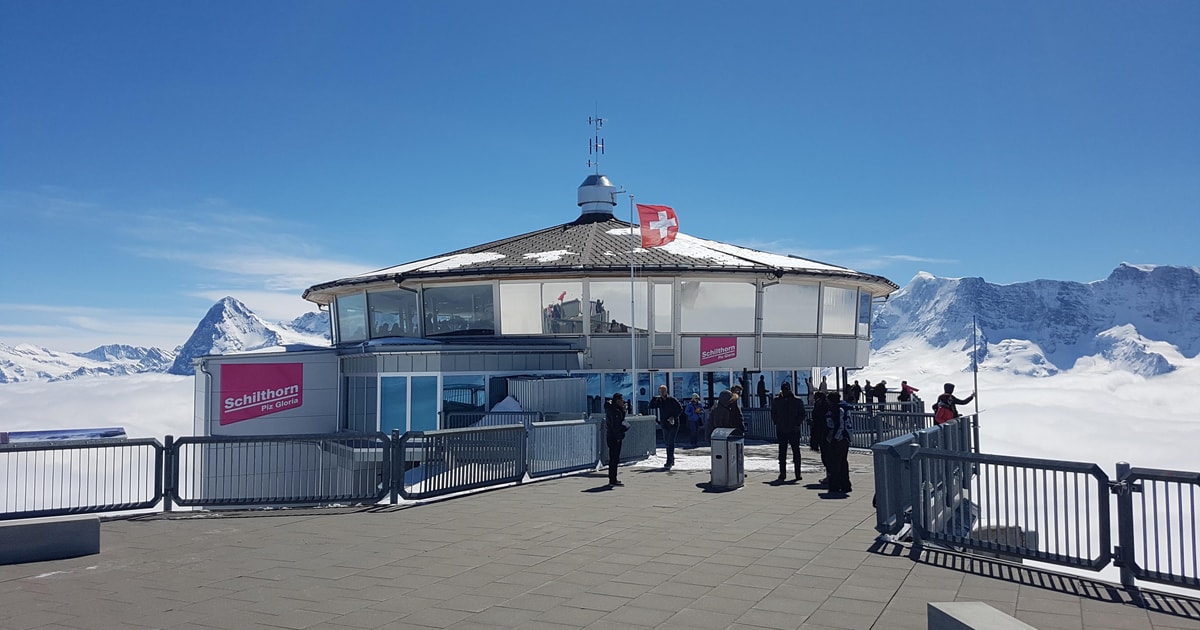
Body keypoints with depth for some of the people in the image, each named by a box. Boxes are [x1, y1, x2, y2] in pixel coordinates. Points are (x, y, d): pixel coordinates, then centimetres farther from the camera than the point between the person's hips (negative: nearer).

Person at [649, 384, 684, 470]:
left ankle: (669, 462, -14)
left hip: (673, 424, -6)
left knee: (670, 443, -12)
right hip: (664, 425, 6)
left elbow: (680, 409, -8)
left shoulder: (672, 400, -9)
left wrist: (674, 417, -17)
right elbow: (651, 406, 6)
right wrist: (654, 398, -7)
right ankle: (671, 460, 26)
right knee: (667, 443, 13)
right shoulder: (659, 400, 7)